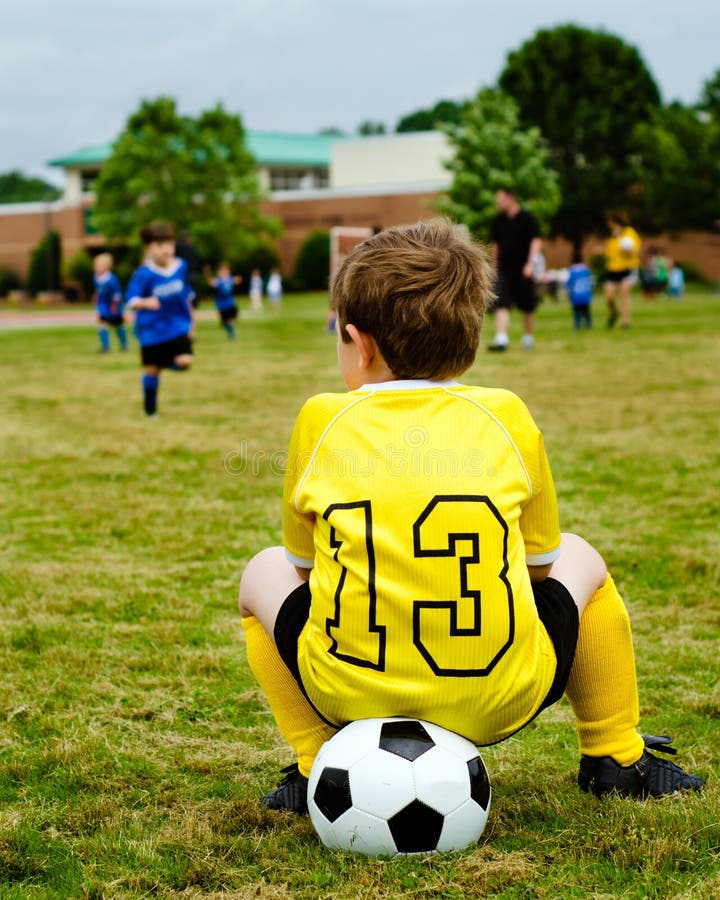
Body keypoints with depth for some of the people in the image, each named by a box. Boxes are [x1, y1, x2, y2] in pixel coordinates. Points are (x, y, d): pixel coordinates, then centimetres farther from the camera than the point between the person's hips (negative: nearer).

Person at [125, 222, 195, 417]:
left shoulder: (181, 267, -3)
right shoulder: (144, 274, -17)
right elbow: (131, 300, -20)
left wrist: (190, 321, 16)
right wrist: (145, 303, -42)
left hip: (178, 326, 3)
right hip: (152, 329, -3)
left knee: (184, 361, -16)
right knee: (152, 370, 5)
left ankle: (166, 362, 19)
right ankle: (150, 408, 27)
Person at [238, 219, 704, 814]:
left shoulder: (321, 420, 1)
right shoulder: (506, 416, 2)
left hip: (351, 697, -1)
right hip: (500, 705, 1)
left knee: (265, 571, 28)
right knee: (581, 560, 29)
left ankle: (319, 765, 18)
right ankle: (616, 757, 35)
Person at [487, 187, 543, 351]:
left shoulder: (527, 218, -4)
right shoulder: (498, 220, 9)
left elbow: (536, 241, -9)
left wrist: (531, 262, -22)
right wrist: (495, 267, 15)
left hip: (523, 270, -3)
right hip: (503, 270, 3)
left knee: (527, 308, 10)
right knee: (501, 305, -14)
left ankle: (528, 338, 28)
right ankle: (501, 339, -22)